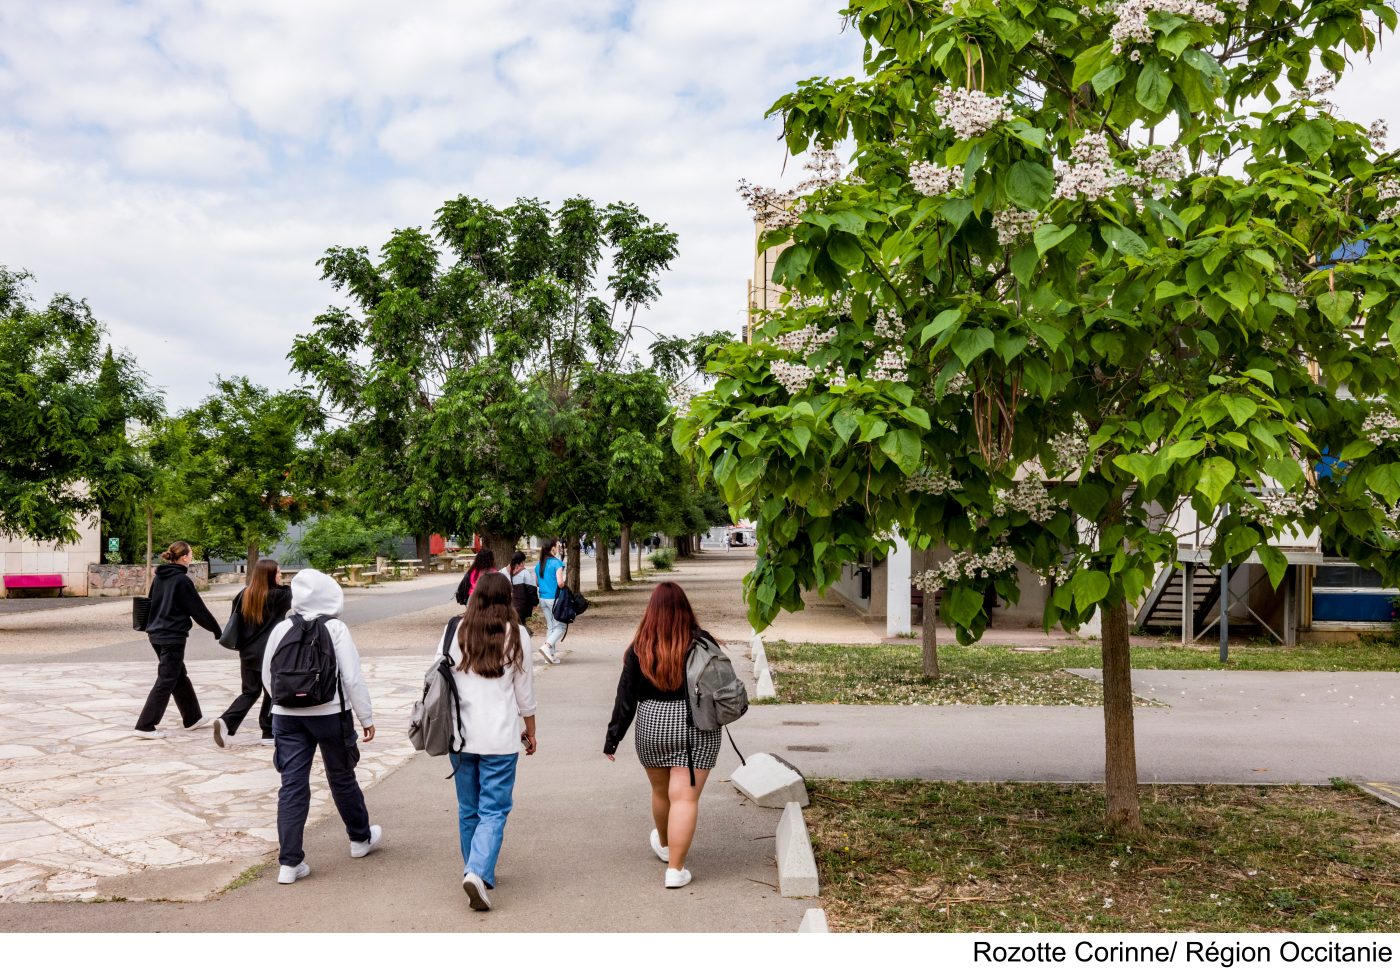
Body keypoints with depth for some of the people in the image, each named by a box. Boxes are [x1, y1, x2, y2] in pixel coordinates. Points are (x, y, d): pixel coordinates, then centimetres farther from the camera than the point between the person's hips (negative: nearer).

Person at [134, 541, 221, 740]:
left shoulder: (159, 578, 8)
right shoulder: (182, 580, -15)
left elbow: (152, 603, 17)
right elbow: (199, 609, -11)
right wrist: (217, 630, -1)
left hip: (157, 634, 9)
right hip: (173, 637, -9)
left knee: (180, 677, 18)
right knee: (166, 682, -2)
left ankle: (193, 718, 29)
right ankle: (145, 726, -3)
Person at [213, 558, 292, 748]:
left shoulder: (245, 595, 3)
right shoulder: (277, 596, -11)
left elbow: (235, 620, 9)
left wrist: (241, 645, 18)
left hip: (248, 653, 5)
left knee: (250, 692, 15)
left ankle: (226, 721, -4)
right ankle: (269, 733, 14)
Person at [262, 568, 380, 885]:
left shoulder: (281, 629, -1)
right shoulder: (336, 629, -10)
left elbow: (267, 676, 8)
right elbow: (352, 677, -11)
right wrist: (367, 717, -3)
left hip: (287, 716, 2)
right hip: (330, 715, -2)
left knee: (292, 785, 4)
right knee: (342, 778, 15)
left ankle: (289, 862, 2)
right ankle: (361, 838, 34)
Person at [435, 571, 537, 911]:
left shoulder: (454, 632, 1)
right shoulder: (516, 635, -5)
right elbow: (525, 689, 1)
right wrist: (530, 730, 13)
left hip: (460, 736, 3)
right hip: (500, 738, -3)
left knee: (468, 809, 16)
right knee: (494, 810, 2)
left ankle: (475, 873, 25)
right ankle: (478, 873, -14)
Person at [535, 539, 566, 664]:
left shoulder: (539, 564, 8)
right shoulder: (557, 563, -13)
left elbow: (535, 583, 11)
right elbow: (560, 582, -21)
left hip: (543, 598, 7)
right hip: (554, 598, -7)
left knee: (550, 627, 14)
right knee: (561, 626, 3)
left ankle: (552, 655, 14)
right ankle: (547, 646, -16)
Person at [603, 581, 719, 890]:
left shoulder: (640, 648, -6)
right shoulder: (701, 642, -9)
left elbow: (626, 697, -3)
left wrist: (613, 738, 3)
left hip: (651, 726, 2)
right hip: (696, 726, -2)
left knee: (660, 791, 22)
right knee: (685, 797, 0)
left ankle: (663, 844, 45)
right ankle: (675, 869, 0)